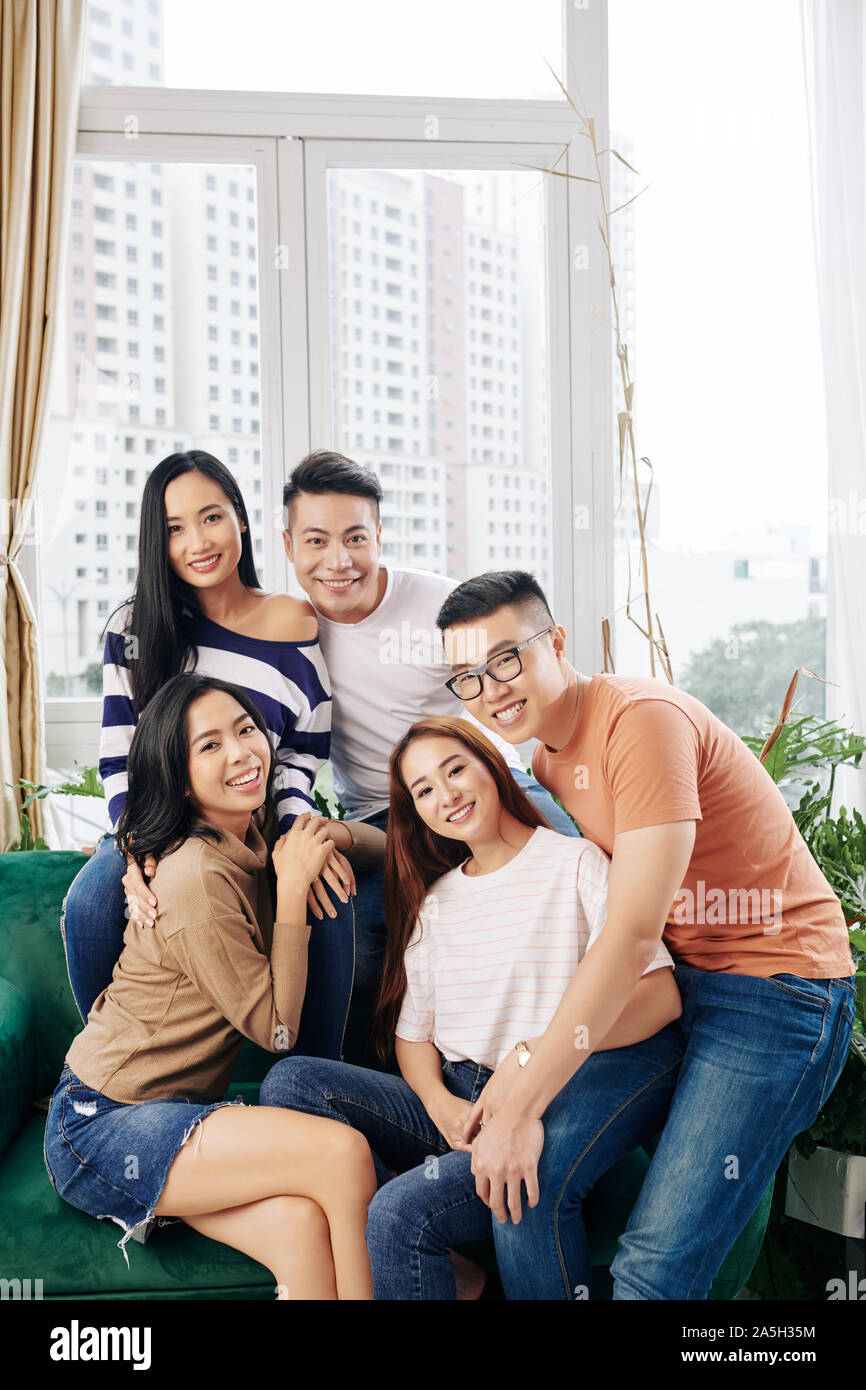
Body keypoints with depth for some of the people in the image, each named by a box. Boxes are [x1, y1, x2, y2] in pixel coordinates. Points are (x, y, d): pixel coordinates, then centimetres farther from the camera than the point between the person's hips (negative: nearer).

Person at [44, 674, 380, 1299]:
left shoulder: (255, 839, 6)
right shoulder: (197, 877, -20)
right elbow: (276, 1028, -13)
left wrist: (323, 836, 4)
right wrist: (292, 887, -18)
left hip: (174, 1110, 7)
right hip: (100, 1125, -7)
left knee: (301, 1223, -23)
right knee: (344, 1151, -25)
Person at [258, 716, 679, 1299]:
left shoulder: (576, 863, -2)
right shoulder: (433, 900, 17)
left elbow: (660, 993, -14)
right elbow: (412, 1031, 13)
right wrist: (441, 1105, -9)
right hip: (454, 1108, 7)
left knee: (401, 1209, -32)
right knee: (291, 1081, -17)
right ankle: (444, 1268, -13)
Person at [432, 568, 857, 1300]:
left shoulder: (644, 718, -19)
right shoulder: (548, 755, 9)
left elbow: (633, 934, -24)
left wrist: (521, 1104, -21)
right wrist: (524, 1063, -8)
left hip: (776, 984, -7)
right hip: (669, 984, 7)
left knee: (655, 1268, -13)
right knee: (527, 1175, -11)